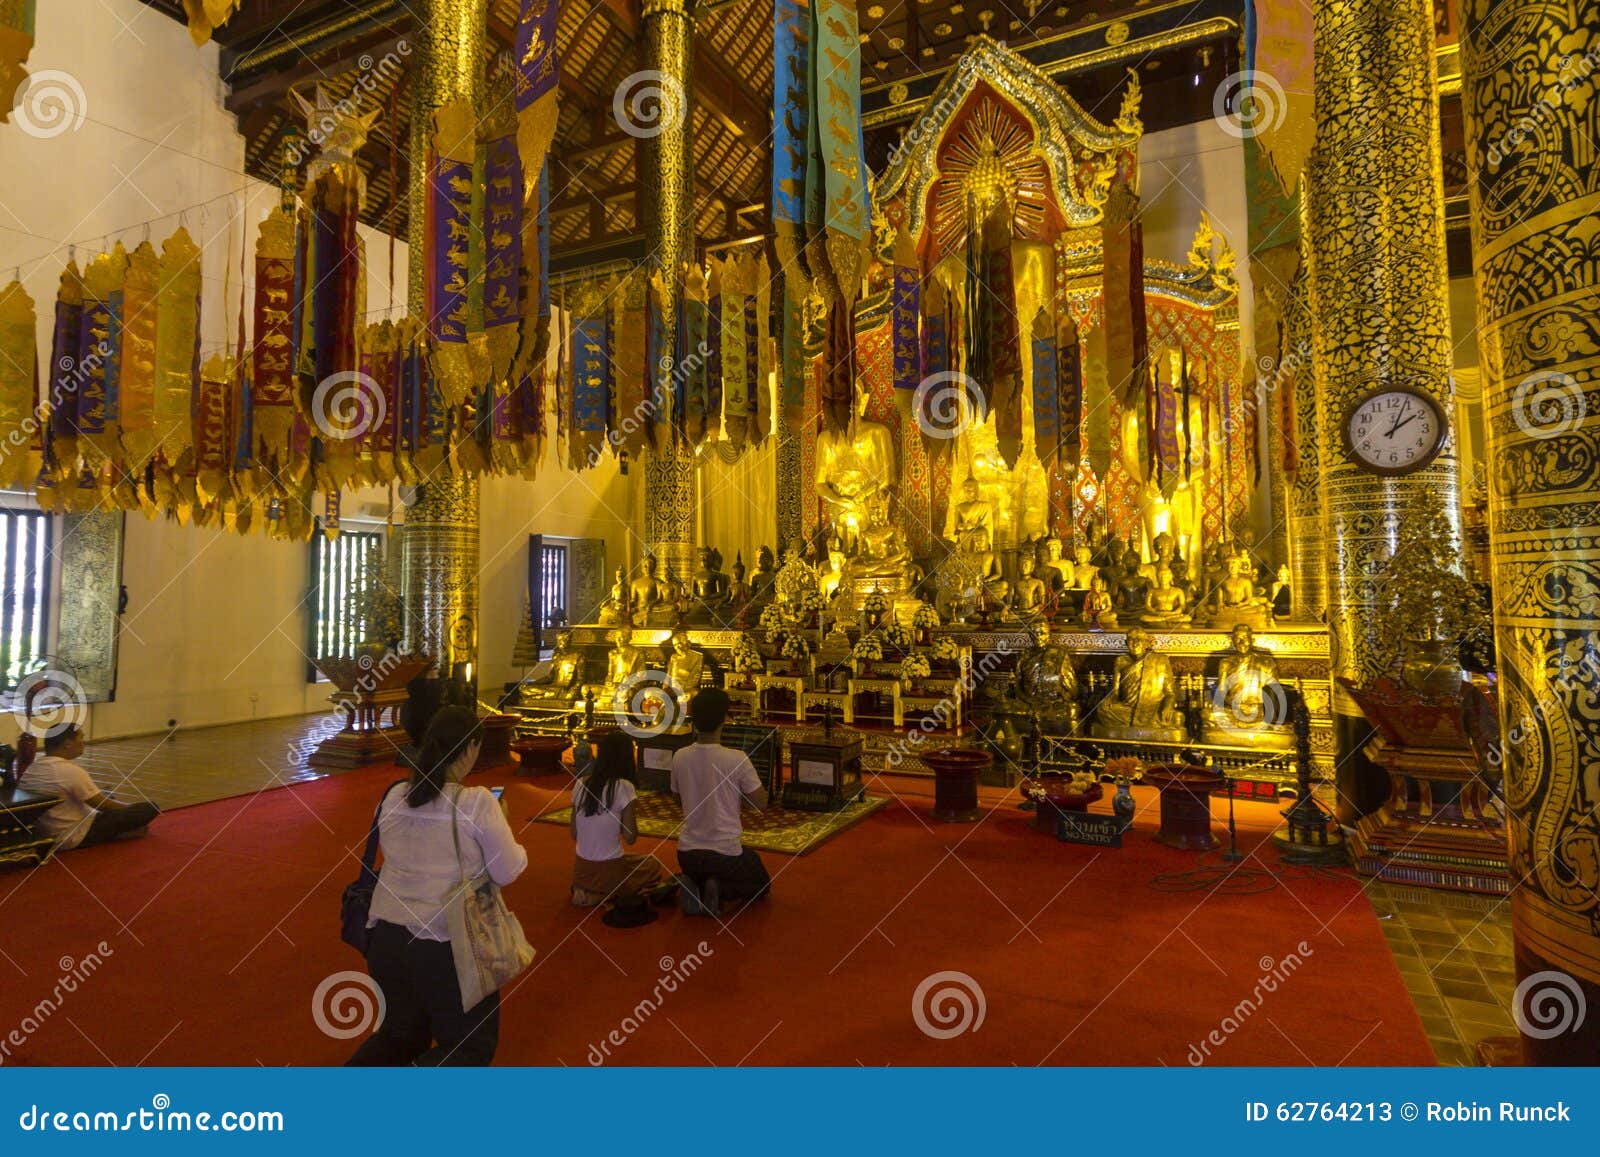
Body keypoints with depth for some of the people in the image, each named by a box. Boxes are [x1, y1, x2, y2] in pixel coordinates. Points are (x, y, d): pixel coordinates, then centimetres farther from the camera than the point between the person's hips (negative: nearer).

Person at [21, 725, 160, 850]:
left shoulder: (30, 768, -1)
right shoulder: (71, 771, -24)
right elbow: (102, 804, -14)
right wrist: (131, 808, 3)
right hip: (75, 837, -9)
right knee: (149, 808, -15)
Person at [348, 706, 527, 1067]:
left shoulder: (392, 798, -1)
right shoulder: (477, 803, -18)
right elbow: (508, 872, -10)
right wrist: (500, 827, 8)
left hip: (387, 939, 6)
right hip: (448, 946, -6)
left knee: (401, 1033, 29)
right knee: (472, 1044, 16)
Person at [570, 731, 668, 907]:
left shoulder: (580, 784, -1)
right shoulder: (623, 787, -17)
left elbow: (574, 835, 6)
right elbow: (630, 838, -13)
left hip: (580, 871, 6)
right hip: (609, 872, -6)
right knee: (654, 865, 24)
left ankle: (587, 891, 9)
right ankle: (611, 895, 1)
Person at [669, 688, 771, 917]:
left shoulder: (679, 757, -6)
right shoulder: (737, 760, -19)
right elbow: (761, 804, -8)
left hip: (687, 852, 4)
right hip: (726, 853, -4)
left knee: (699, 871, 38)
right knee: (761, 886, 25)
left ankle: (693, 887, 3)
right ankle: (720, 890, -4)